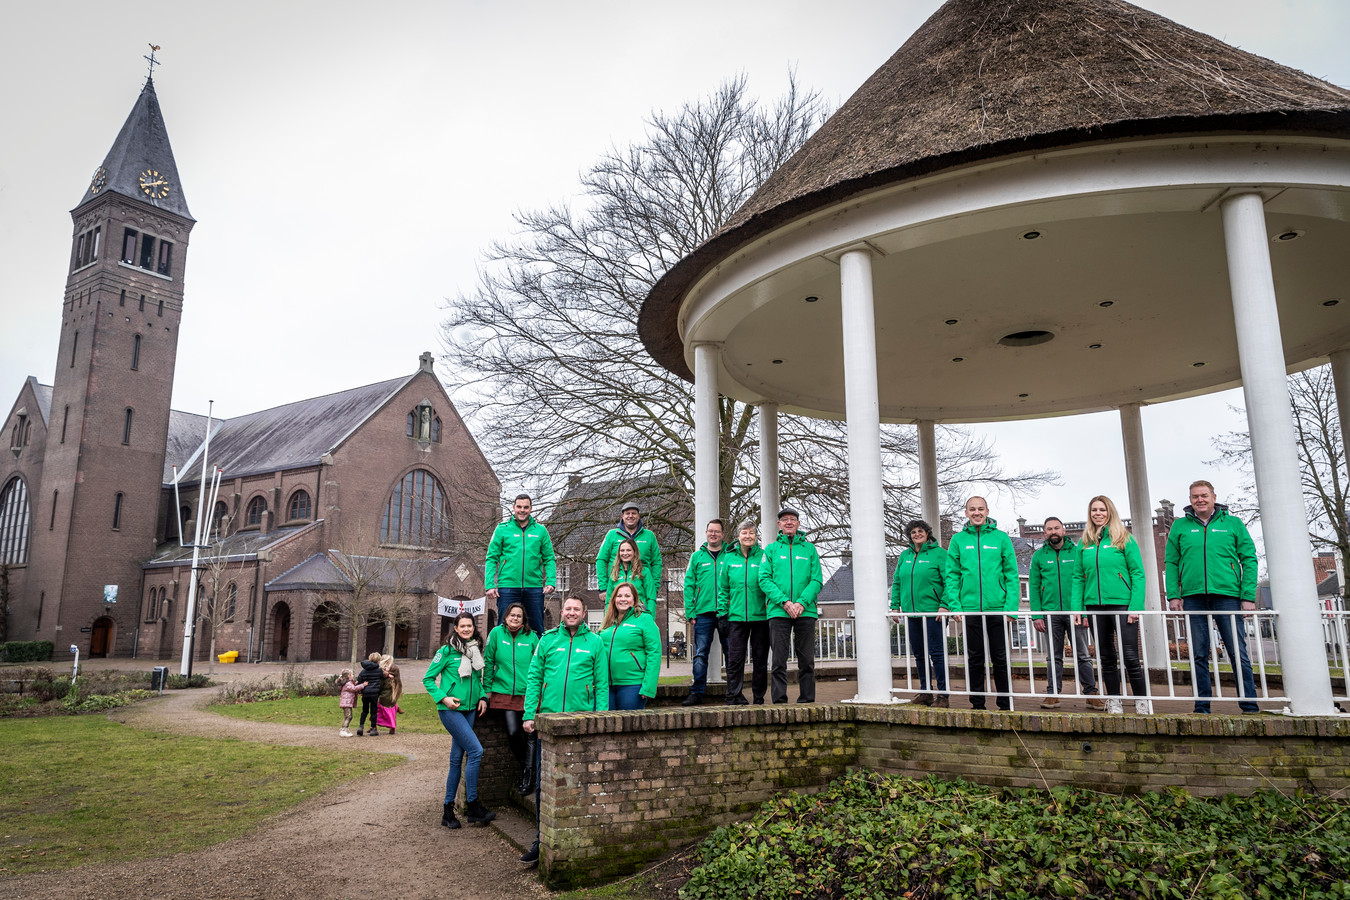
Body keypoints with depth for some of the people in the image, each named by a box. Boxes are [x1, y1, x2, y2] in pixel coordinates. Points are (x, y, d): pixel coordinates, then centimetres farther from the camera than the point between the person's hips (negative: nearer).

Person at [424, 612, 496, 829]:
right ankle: (473, 806, -5)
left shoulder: (476, 650, 9)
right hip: (450, 710, -6)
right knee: (476, 750, -15)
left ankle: (448, 810, 16)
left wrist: (482, 697, 7)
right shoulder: (447, 651, -7)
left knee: (457, 759, 9)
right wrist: (443, 698, -14)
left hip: (470, 709, 6)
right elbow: (428, 679, -4)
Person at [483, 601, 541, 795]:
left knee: (529, 734, -5)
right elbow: (488, 662, 6)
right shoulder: (497, 633, 3)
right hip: (504, 692, 0)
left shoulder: (531, 637, 2)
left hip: (527, 693, 0)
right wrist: (487, 689, 6)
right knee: (513, 733, -7)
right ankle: (524, 766, 18)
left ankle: (528, 775, 7)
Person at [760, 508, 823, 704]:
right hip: (778, 612, -1)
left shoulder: (809, 548, 11)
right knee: (779, 659, -1)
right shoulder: (771, 549, 9)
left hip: (806, 612, 1)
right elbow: (764, 579, -1)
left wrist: (802, 603, -12)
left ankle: (807, 699, 13)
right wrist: (784, 601, -13)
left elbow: (817, 580, 3)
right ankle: (779, 699, 4)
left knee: (807, 659, 4)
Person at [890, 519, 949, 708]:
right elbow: (897, 582, 18)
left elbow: (949, 581, -9)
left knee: (936, 653, -5)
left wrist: (944, 605, -17)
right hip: (911, 613, 6)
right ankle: (925, 692, 21)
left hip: (933, 612, -6)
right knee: (919, 654, 12)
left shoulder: (939, 554, -3)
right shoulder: (904, 556, 14)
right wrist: (895, 605, 10)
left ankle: (942, 694, 1)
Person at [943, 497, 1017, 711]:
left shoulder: (1001, 538, 2)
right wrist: (955, 605, -5)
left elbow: (1011, 574, 0)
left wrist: (1011, 606, -8)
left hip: (997, 608, -1)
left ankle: (1005, 702, 17)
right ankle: (977, 703, 17)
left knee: (1000, 658, 5)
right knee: (974, 658, 8)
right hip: (969, 609, 1)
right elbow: (951, 575, 4)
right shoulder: (958, 540, 5)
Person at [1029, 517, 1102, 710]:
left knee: (1083, 655, 2)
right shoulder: (1039, 556, 9)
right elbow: (1034, 587, 7)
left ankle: (1091, 694, 8)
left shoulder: (1077, 552, 5)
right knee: (1054, 656, 6)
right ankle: (1053, 694, 10)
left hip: (1075, 612, -1)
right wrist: (1037, 615, -2)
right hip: (1051, 613, 1)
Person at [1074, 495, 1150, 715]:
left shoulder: (1124, 539, 0)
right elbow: (1078, 577, 11)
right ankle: (1114, 701, 18)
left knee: (1130, 657, -5)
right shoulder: (1085, 543, 11)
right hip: (1095, 606, 4)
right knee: (1106, 658, 10)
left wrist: (1136, 606, -13)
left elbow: (1138, 573, -4)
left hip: (1121, 605, -4)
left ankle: (1142, 702, 6)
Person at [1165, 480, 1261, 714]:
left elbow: (1249, 560, 5)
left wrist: (1248, 596, -4)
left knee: (1238, 653, -1)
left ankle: (1250, 706, 6)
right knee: (1198, 655, 5)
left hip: (1227, 595, -1)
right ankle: (1202, 705, 11)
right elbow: (1171, 563, 10)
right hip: (1193, 597, 1)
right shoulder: (1180, 526, 11)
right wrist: (1173, 595, 0)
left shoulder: (1233, 523, 8)